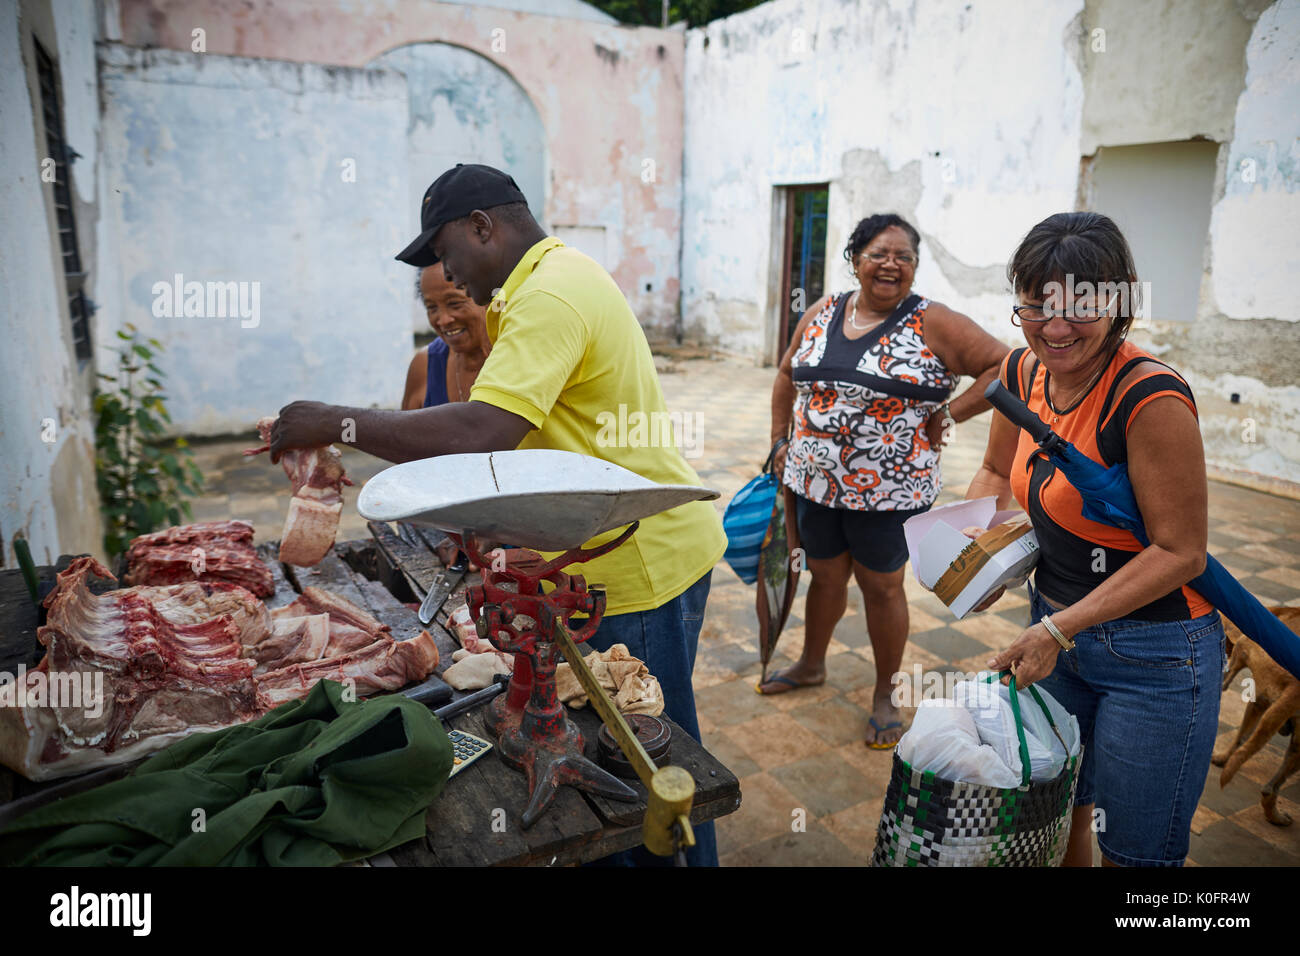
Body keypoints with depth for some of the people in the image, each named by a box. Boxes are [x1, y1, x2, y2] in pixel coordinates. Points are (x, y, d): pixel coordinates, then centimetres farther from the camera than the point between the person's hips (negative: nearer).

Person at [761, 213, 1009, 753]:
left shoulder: (933, 324, -8)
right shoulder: (821, 315, 6)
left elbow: (1005, 366, -9)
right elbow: (788, 374, 18)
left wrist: (948, 416, -12)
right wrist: (780, 439, 15)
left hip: (888, 491, -4)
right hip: (814, 482, 4)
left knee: (881, 587, 9)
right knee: (825, 575, 18)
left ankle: (885, 695, 28)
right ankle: (811, 666, 41)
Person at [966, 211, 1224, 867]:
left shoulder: (1152, 396, -25)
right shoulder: (1024, 371, -4)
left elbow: (1180, 553, -22)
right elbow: (996, 473, 12)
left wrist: (1060, 629, -23)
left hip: (1154, 656, -6)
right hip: (1055, 628, 7)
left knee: (1134, 852, 12)